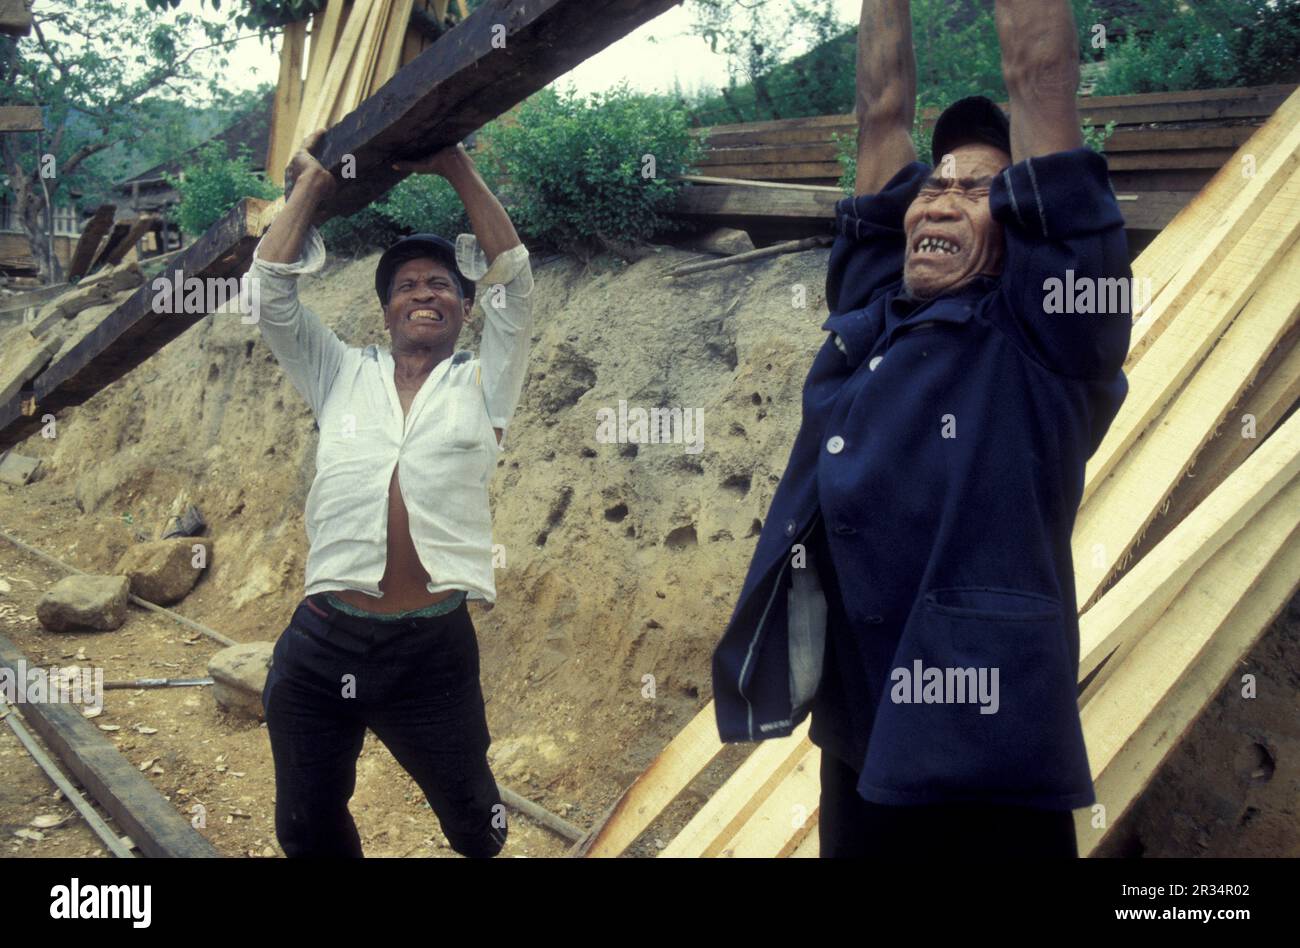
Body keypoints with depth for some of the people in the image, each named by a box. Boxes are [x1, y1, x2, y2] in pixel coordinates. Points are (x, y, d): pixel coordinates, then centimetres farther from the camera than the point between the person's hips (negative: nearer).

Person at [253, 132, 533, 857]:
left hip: (434, 646, -2)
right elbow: (272, 286, 8)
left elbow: (514, 279, 2)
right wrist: (312, 184, 13)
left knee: (472, 821, 14)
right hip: (322, 642, 2)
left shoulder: (482, 385, 9)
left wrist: (459, 171, 4)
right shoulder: (342, 377, 13)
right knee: (306, 826, 17)